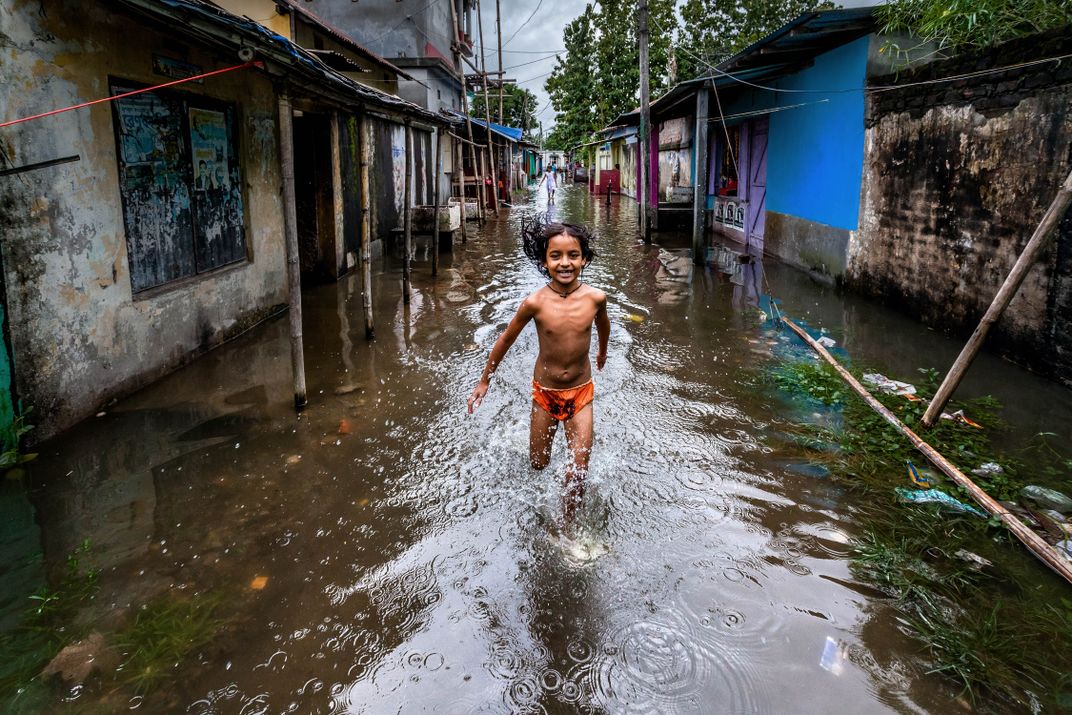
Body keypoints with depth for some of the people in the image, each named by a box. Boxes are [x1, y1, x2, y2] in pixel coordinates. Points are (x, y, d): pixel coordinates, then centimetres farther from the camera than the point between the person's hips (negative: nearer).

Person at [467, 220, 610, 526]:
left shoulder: (595, 298, -15)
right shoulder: (535, 303, -19)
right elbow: (506, 338, -4)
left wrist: (603, 351, 29)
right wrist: (484, 381, 5)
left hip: (581, 393, 0)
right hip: (544, 393, 0)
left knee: (577, 472, -1)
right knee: (538, 464, 17)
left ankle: (567, 527, 23)